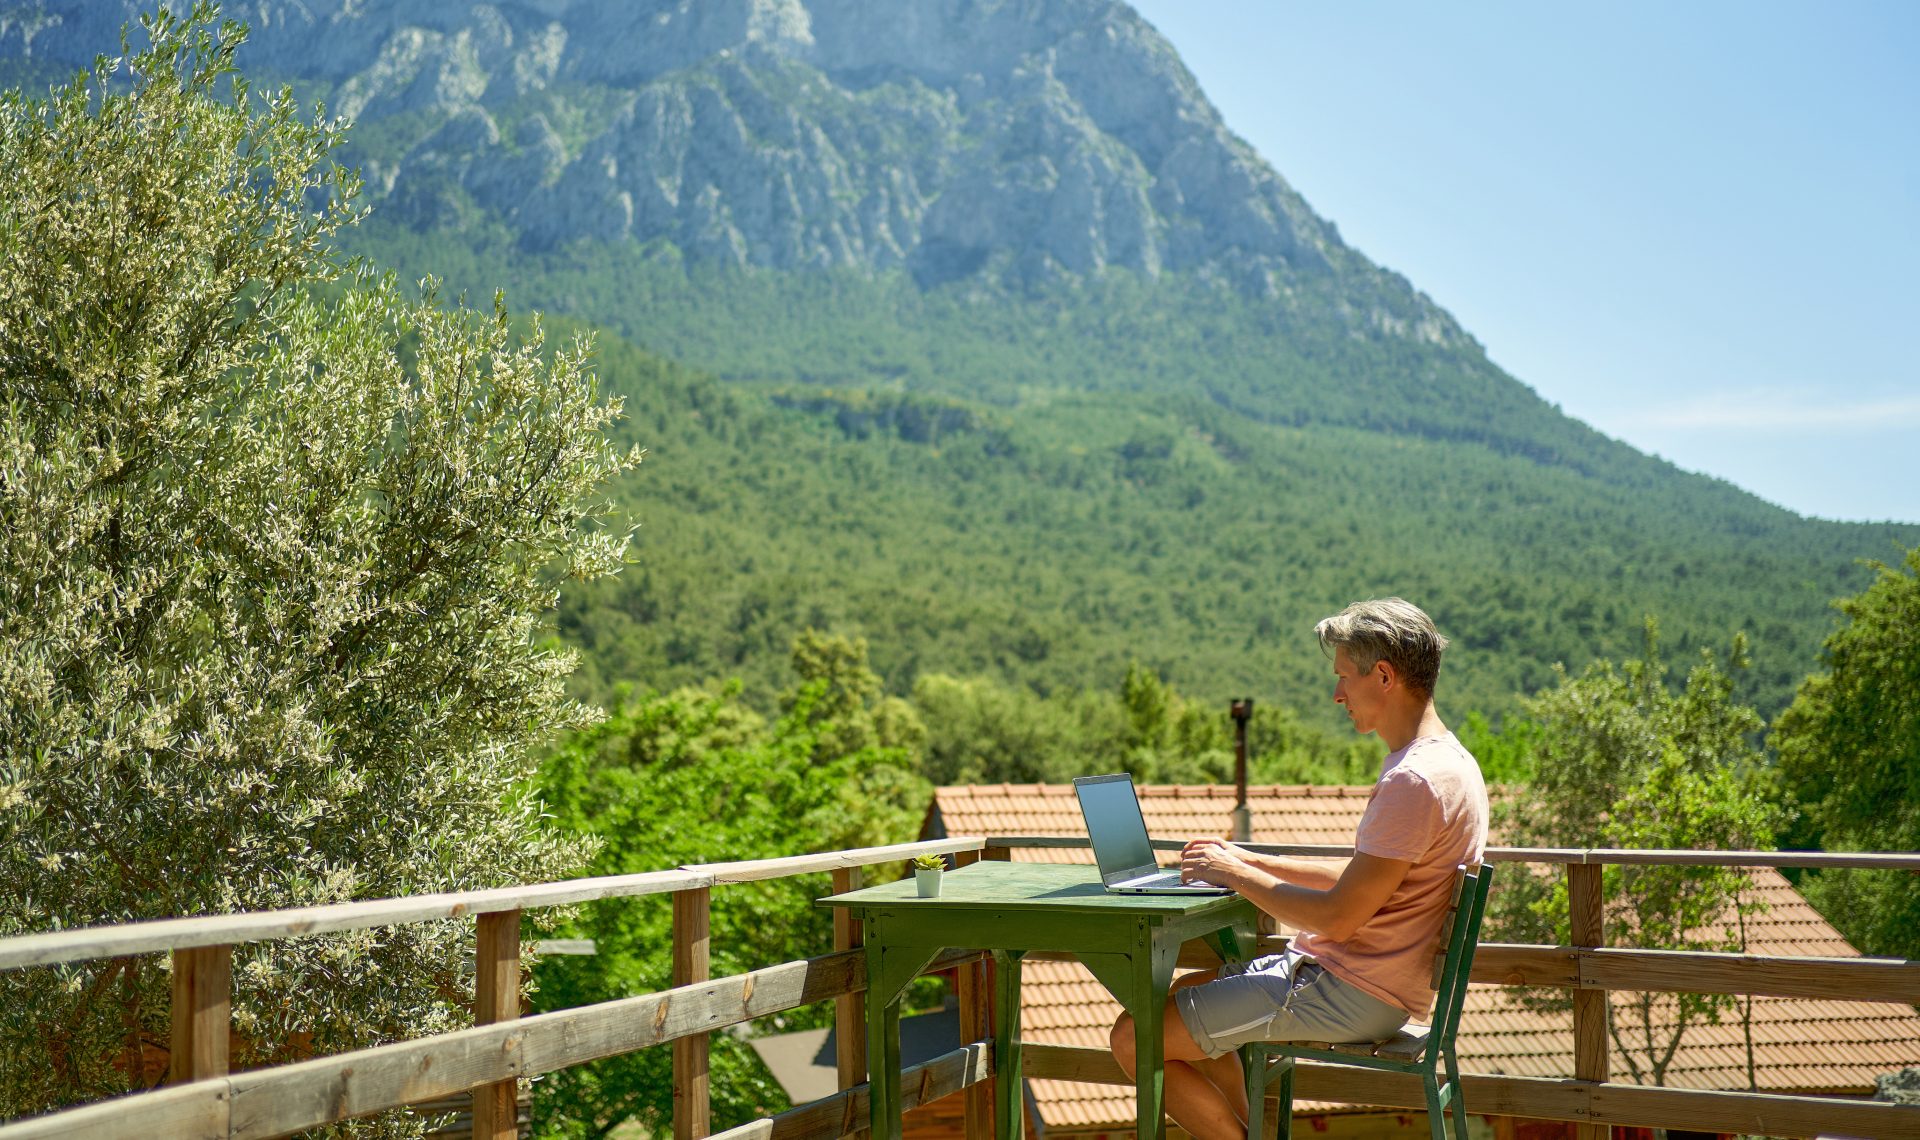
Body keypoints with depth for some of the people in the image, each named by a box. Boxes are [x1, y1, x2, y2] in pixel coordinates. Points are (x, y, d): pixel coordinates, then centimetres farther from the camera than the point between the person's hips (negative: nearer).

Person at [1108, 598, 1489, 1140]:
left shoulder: (1414, 781, -24)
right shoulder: (1445, 759, 10)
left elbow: (1338, 917, -24)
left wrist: (1235, 874, -11)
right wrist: (1251, 861, 11)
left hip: (1351, 994, -11)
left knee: (1135, 1038, -10)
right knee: (1185, 992, 26)